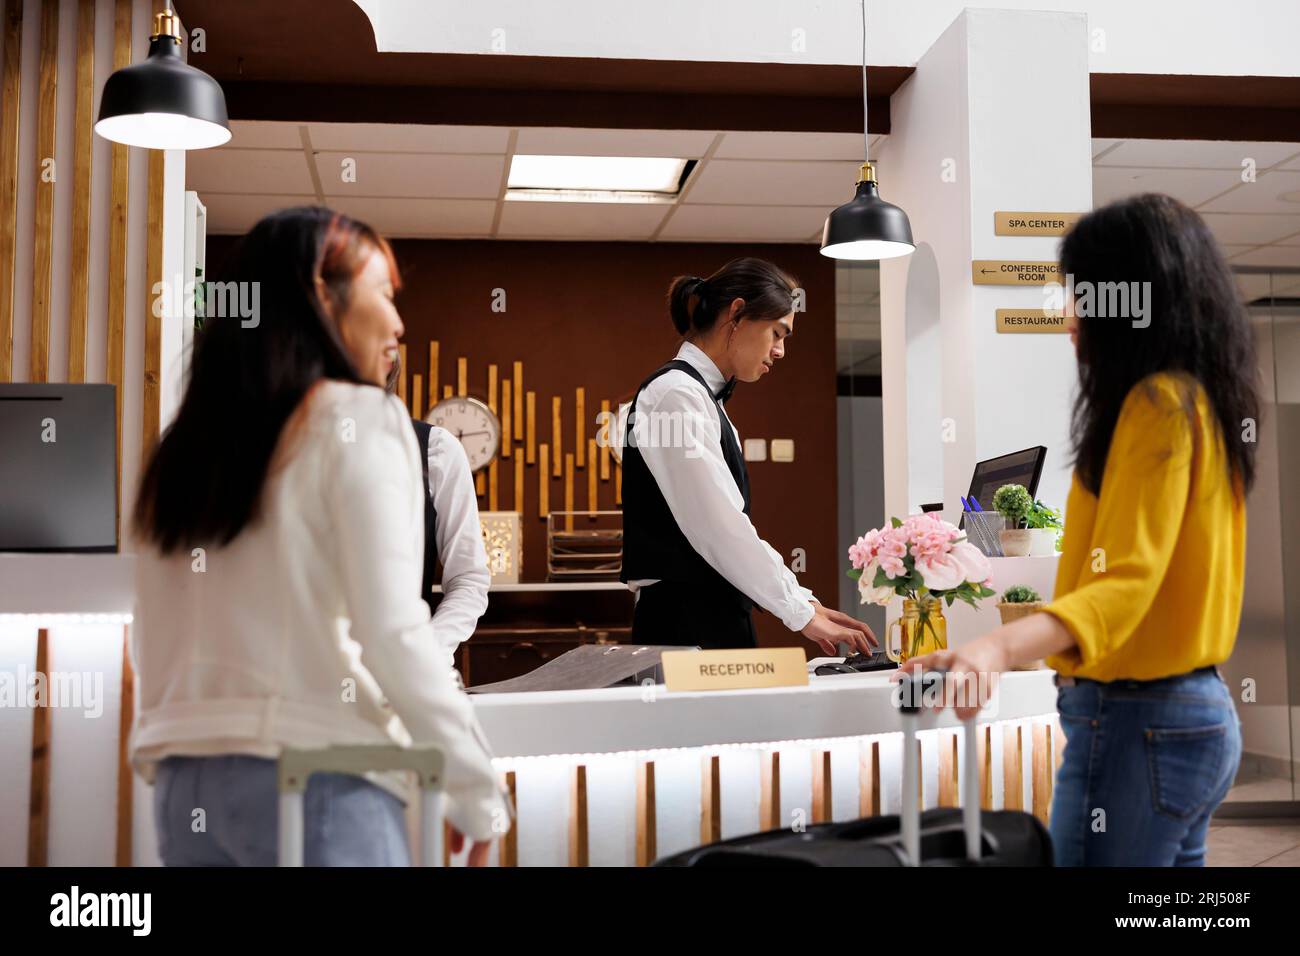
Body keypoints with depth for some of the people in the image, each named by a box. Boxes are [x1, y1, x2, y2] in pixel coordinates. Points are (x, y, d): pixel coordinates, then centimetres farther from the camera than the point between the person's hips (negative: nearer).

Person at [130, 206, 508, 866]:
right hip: (318, 775, -7)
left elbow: (153, 652, 16)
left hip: (185, 779, 7)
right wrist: (478, 790, -6)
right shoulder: (357, 417, -5)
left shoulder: (183, 446, 15)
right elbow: (391, 630, -13)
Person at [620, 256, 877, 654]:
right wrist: (803, 614, -14)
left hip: (718, 624, 9)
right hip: (685, 628, -9)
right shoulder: (676, 393, -12)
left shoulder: (703, 395, 18)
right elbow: (720, 528, -19)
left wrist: (807, 604, 8)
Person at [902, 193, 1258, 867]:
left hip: (1137, 725, -10)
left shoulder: (1158, 402, -16)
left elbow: (1125, 581, -26)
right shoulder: (1203, 397, 12)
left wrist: (998, 648, -41)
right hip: (1198, 711, 10)